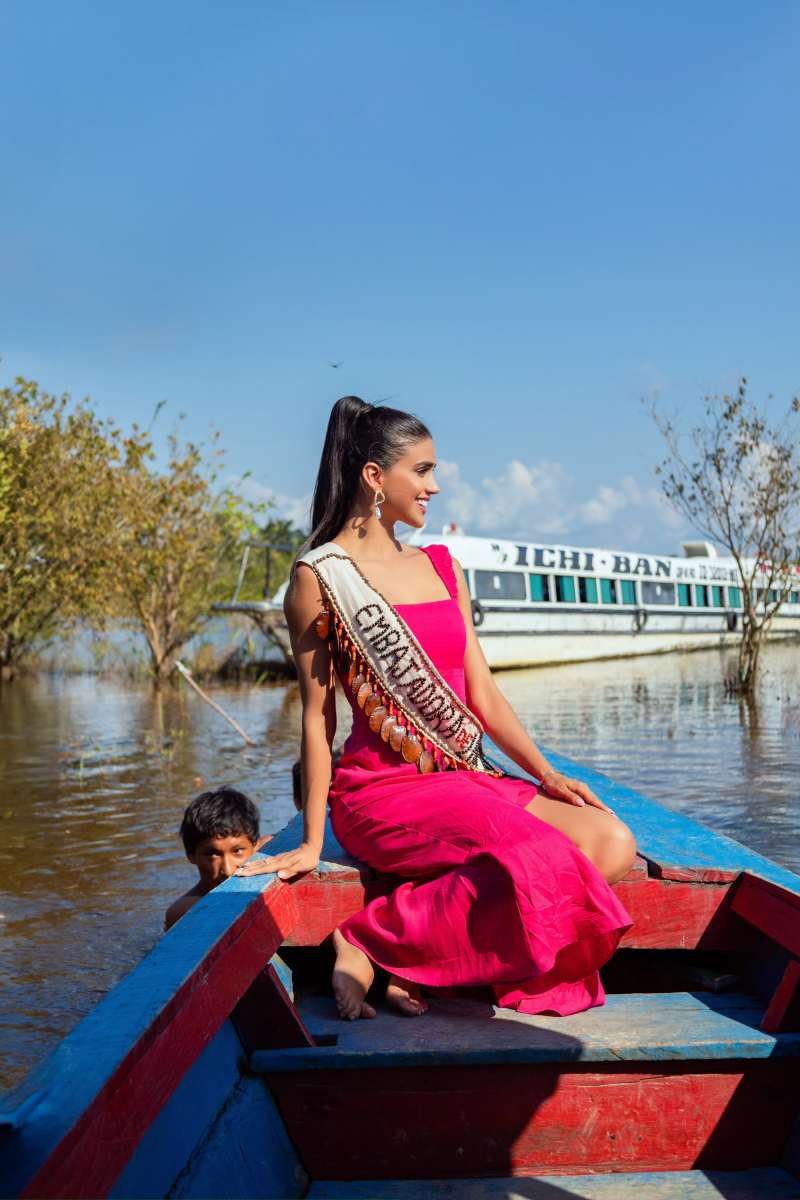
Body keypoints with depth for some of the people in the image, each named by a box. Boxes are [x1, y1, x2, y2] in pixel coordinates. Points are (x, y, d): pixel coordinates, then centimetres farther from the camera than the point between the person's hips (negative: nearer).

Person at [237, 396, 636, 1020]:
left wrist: (546, 773, 4)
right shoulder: (320, 576, -3)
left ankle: (416, 961, -12)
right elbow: (318, 716, -4)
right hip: (383, 789, -7)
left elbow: (483, 693, 15)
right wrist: (311, 842, -5)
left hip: (469, 780, 7)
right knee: (535, 860, -30)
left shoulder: (440, 565, 16)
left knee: (613, 845, -14)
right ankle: (368, 945, -12)